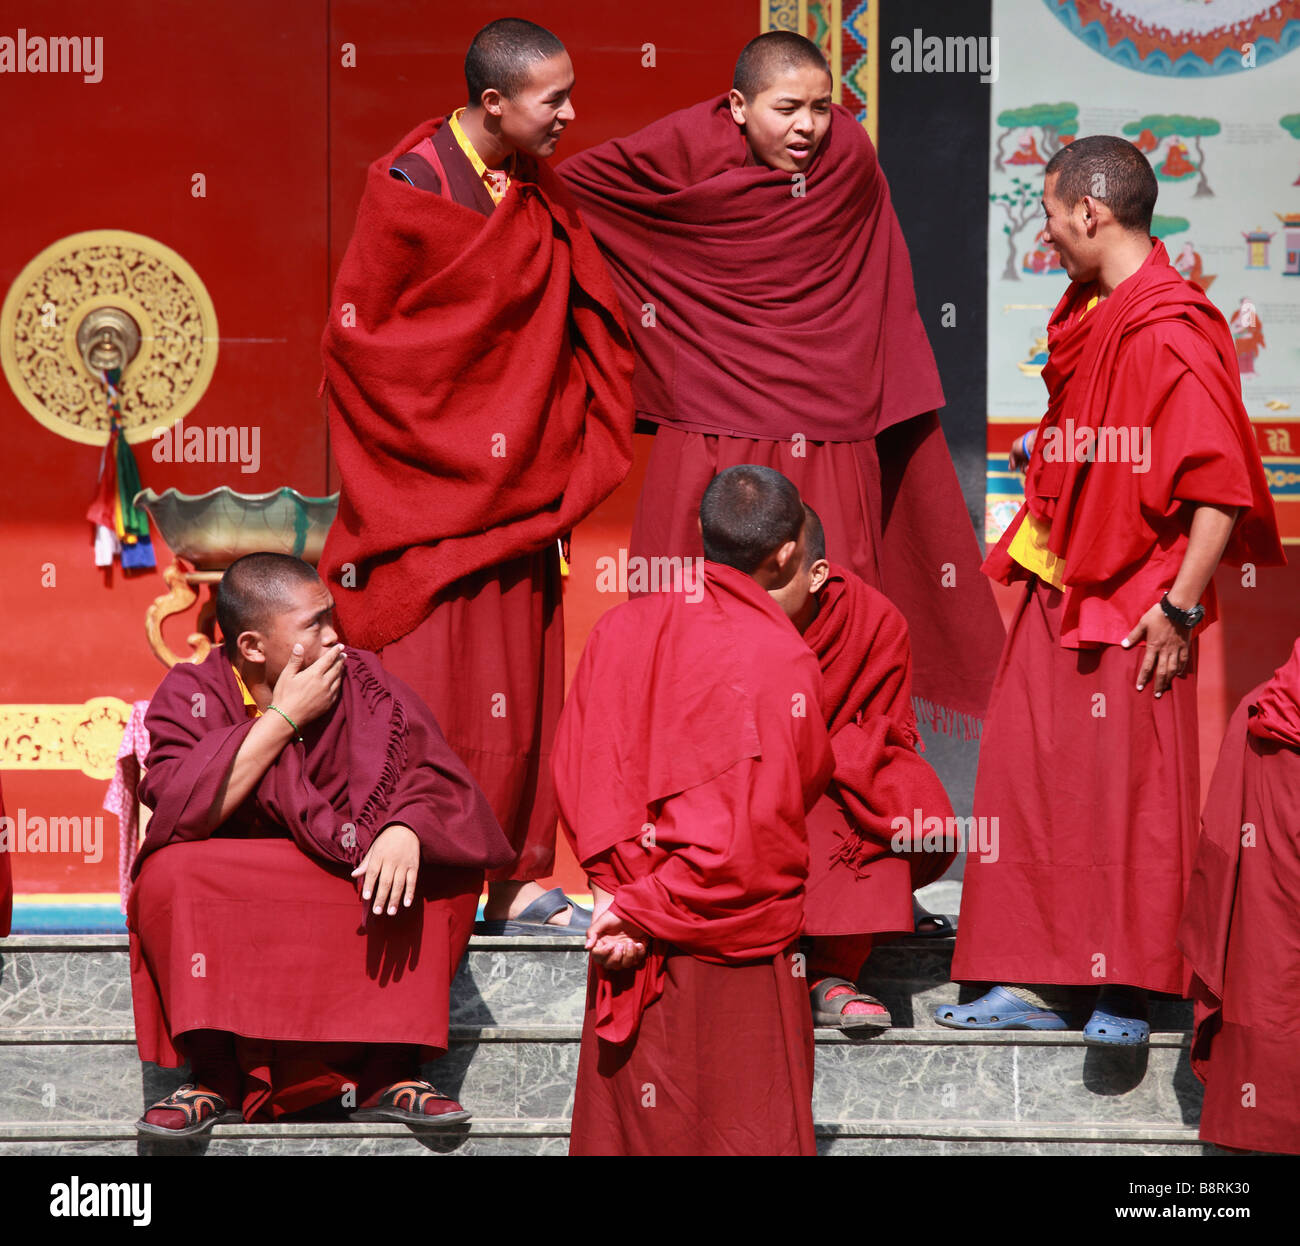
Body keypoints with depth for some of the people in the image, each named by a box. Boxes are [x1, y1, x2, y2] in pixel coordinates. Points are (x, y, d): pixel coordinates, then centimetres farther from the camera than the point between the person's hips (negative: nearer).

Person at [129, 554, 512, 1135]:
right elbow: (178, 811, -22)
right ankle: (215, 1077, -25)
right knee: (169, 873, -30)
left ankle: (386, 1071, -23)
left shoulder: (361, 683, -1)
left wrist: (405, 829, -37)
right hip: (225, 917, -1)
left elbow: (435, 775, -13)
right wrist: (282, 717, -22)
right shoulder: (189, 695, -5)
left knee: (451, 870, -22)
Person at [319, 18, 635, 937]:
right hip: (428, 484, -6)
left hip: (520, 490, 6)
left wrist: (563, 457, 9)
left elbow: (582, 328, 17)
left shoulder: (542, 197, 7)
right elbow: (356, 337, -9)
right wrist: (443, 440, -8)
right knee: (428, 690, -6)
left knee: (521, 688, 8)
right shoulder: (409, 190, -12)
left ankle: (515, 883, 15)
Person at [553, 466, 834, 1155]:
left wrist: (621, 886, -8)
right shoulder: (782, 661, -13)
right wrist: (641, 908, -10)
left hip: (628, 955, 5)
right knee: (746, 1130, 3)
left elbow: (578, 775, -2)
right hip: (740, 965, -5)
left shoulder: (620, 628, 3)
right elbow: (750, 838, -17)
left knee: (627, 1130, 12)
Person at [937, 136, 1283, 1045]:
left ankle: (1127, 994, 8)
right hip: (1058, 588, 9)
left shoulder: (1170, 333, -19)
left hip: (1133, 605, -9)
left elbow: (1223, 484, -22)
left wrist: (1179, 606, -21)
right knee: (1032, 781, 9)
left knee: (1130, 792, -1)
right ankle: (1035, 979, 16)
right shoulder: (1088, 313, 10)